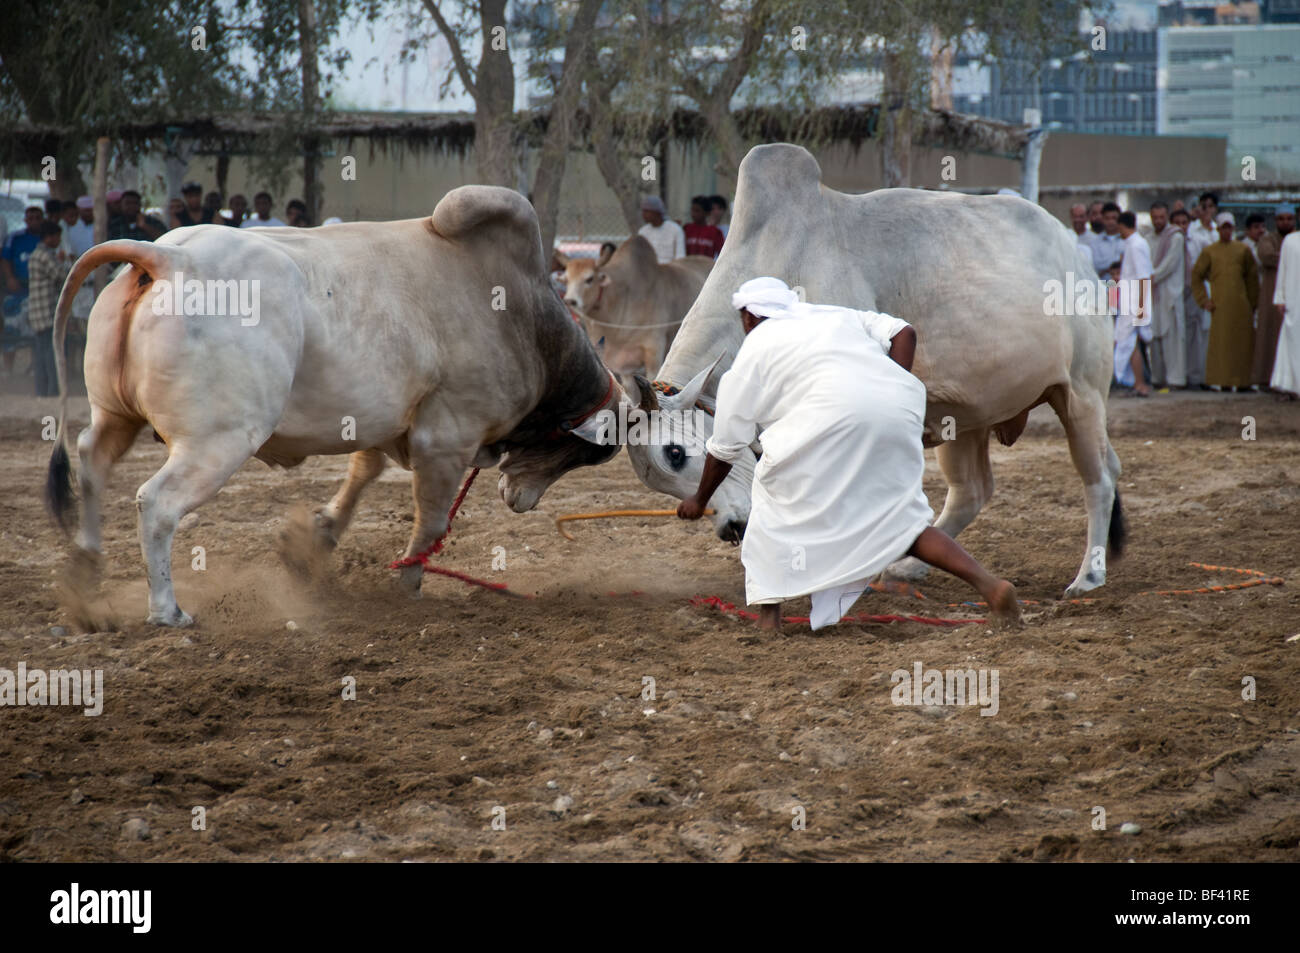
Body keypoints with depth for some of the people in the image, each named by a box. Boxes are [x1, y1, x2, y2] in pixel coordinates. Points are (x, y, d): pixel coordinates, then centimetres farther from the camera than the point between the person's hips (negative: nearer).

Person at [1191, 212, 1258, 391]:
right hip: (1219, 304, -2)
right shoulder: (1210, 252, 7)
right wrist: (1204, 300, 2)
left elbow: (1252, 277, 14)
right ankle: (1221, 381, -3)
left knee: (1242, 342, 1)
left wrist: (1253, 303, 8)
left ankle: (1242, 381, 6)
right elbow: (1196, 276, 10)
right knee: (1220, 342, -5)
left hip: (1240, 304, 2)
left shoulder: (1243, 250, 11)